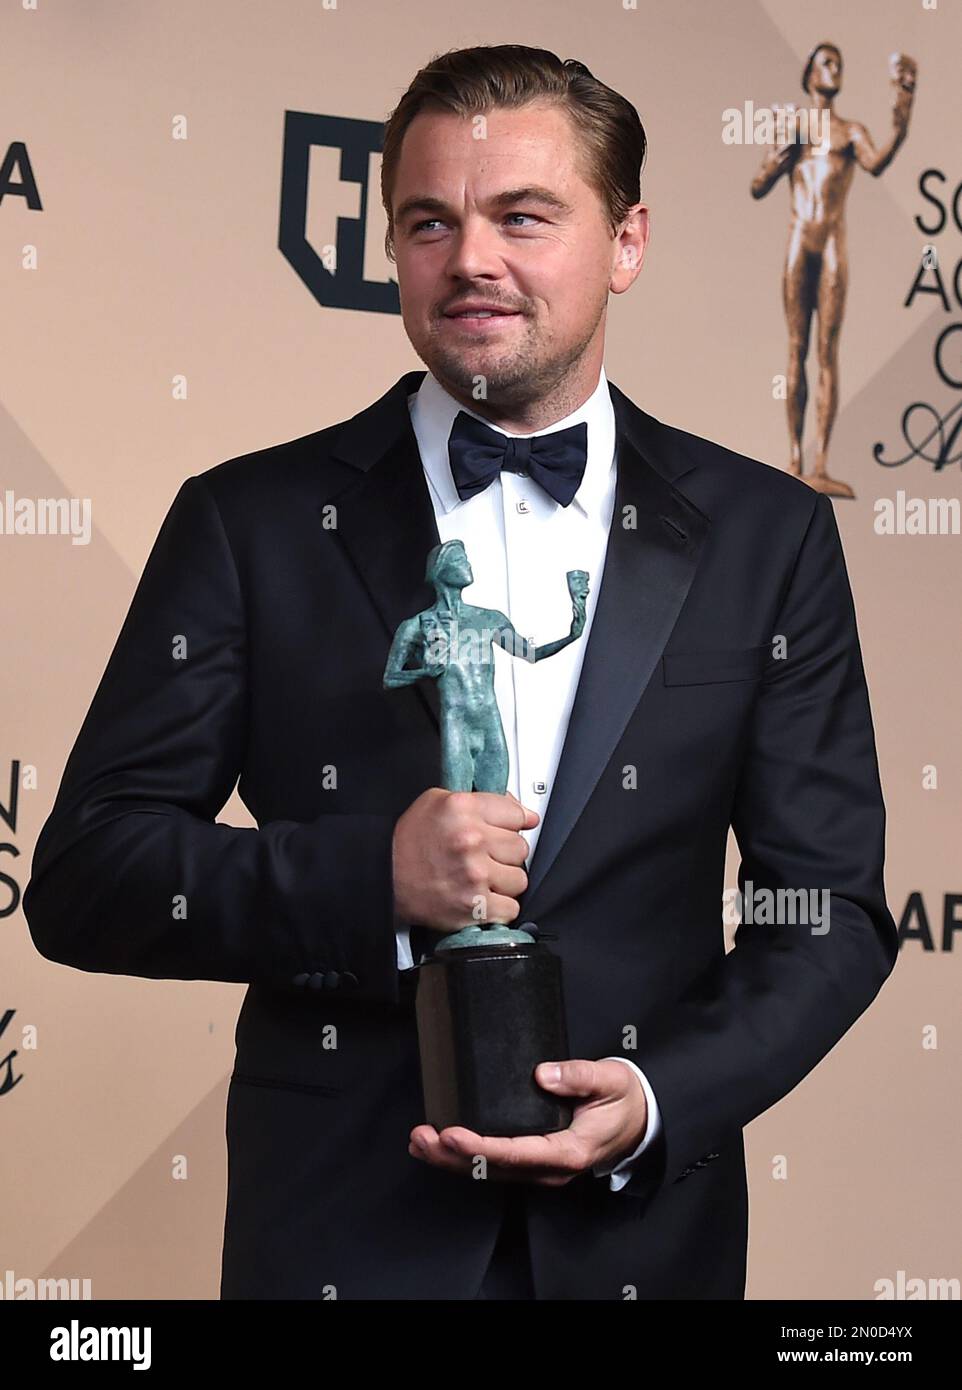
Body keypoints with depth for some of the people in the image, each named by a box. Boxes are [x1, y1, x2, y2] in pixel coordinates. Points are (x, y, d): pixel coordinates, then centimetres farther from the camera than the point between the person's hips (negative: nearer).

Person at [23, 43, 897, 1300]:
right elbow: (80, 880, -4)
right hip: (341, 1232, -1)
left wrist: (664, 1101, -13)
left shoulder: (768, 536, 2)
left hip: (642, 1231, 1)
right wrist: (371, 879, -18)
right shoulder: (252, 525, -2)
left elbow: (832, 907, 3)